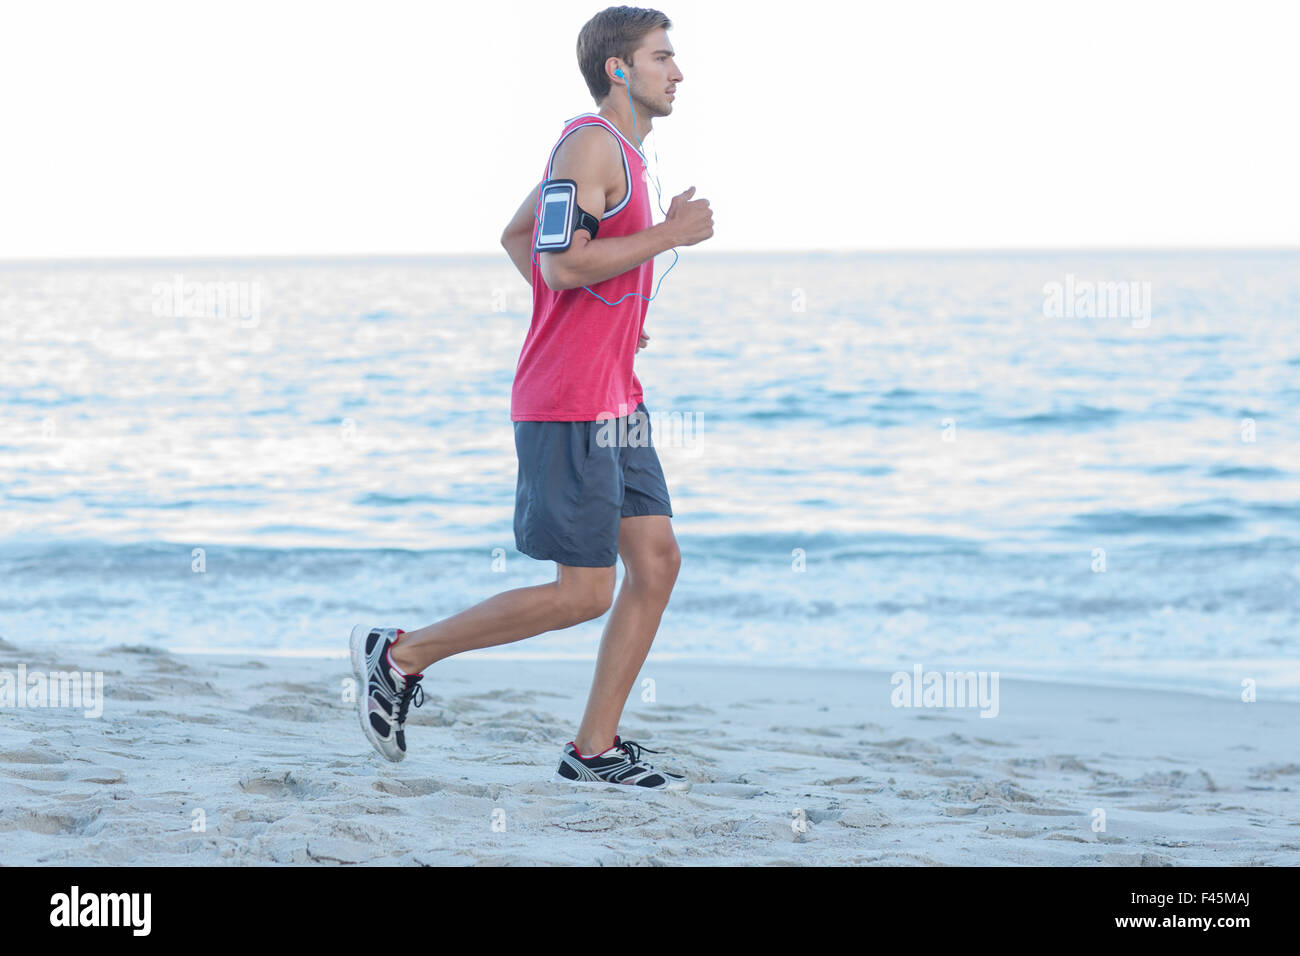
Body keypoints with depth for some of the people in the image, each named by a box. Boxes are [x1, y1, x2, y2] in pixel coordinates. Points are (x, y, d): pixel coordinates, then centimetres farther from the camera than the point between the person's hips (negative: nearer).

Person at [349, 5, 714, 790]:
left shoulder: (617, 150, 17)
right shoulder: (593, 141, -14)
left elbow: (516, 235, 27)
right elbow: (563, 262, -25)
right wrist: (670, 234, -19)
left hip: (614, 401, 10)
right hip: (570, 406, -10)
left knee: (657, 560, 5)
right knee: (584, 594, -7)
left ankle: (595, 749, 10)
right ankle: (401, 655, 4)